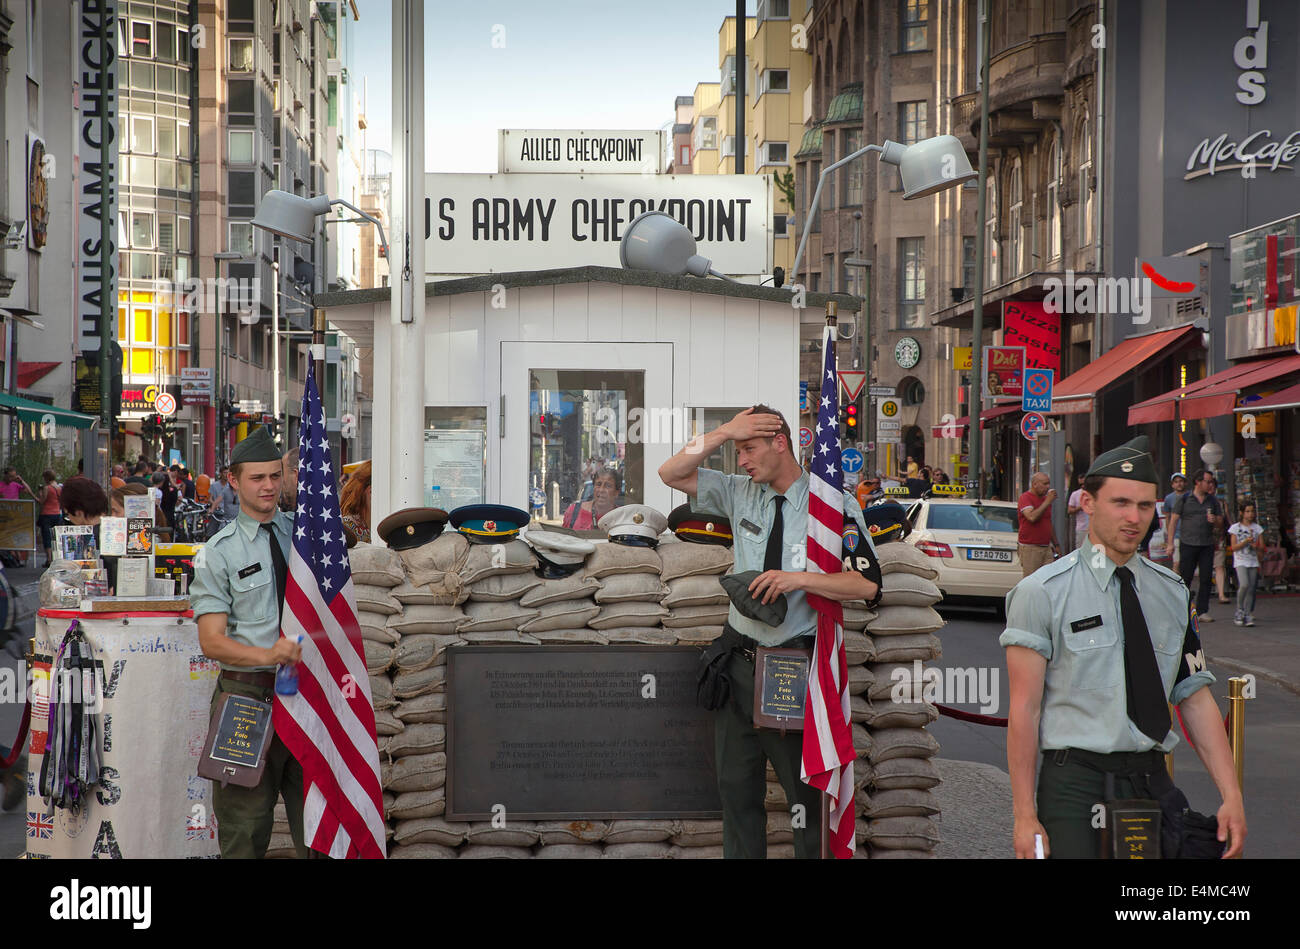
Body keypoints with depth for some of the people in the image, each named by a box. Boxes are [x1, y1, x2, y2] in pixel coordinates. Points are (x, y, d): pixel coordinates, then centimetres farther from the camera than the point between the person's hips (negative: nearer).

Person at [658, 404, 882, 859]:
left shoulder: (833, 504, -9)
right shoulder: (741, 493, 7)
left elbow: (867, 584, -14)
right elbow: (671, 474, 8)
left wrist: (798, 579, -23)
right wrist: (724, 432, -3)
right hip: (740, 662, 5)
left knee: (807, 793, 1)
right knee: (736, 787, 12)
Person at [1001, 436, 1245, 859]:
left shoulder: (1173, 593, 12)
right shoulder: (1041, 593, -3)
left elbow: (1196, 699, 10)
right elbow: (1024, 709, -6)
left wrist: (1232, 797, 1)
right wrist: (1026, 816, -11)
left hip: (1153, 779, 5)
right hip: (1075, 782, -4)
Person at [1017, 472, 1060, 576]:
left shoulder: (1045, 499, 17)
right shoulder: (1025, 498, -7)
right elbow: (1032, 517, -25)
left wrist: (1056, 544, 22)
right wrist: (1047, 502, -17)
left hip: (1046, 547, 7)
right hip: (1030, 547, -7)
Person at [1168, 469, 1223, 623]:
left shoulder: (1213, 501, 12)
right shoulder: (1184, 499, 1)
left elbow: (1221, 521, 15)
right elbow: (1173, 521, 0)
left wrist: (1215, 520, -9)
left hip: (1207, 545, 3)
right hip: (1187, 544, -3)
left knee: (1206, 578, 0)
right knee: (1185, 578, -2)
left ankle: (1202, 611, 5)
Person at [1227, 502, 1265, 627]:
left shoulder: (1257, 528, 11)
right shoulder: (1235, 528, 3)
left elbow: (1262, 549, 8)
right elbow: (1234, 547, -3)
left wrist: (1256, 547, -14)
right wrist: (1245, 541, -16)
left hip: (1253, 561, 3)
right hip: (1240, 561, -3)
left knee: (1251, 589, -3)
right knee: (1244, 585, -22)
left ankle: (1248, 615, 2)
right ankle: (1239, 610, -5)